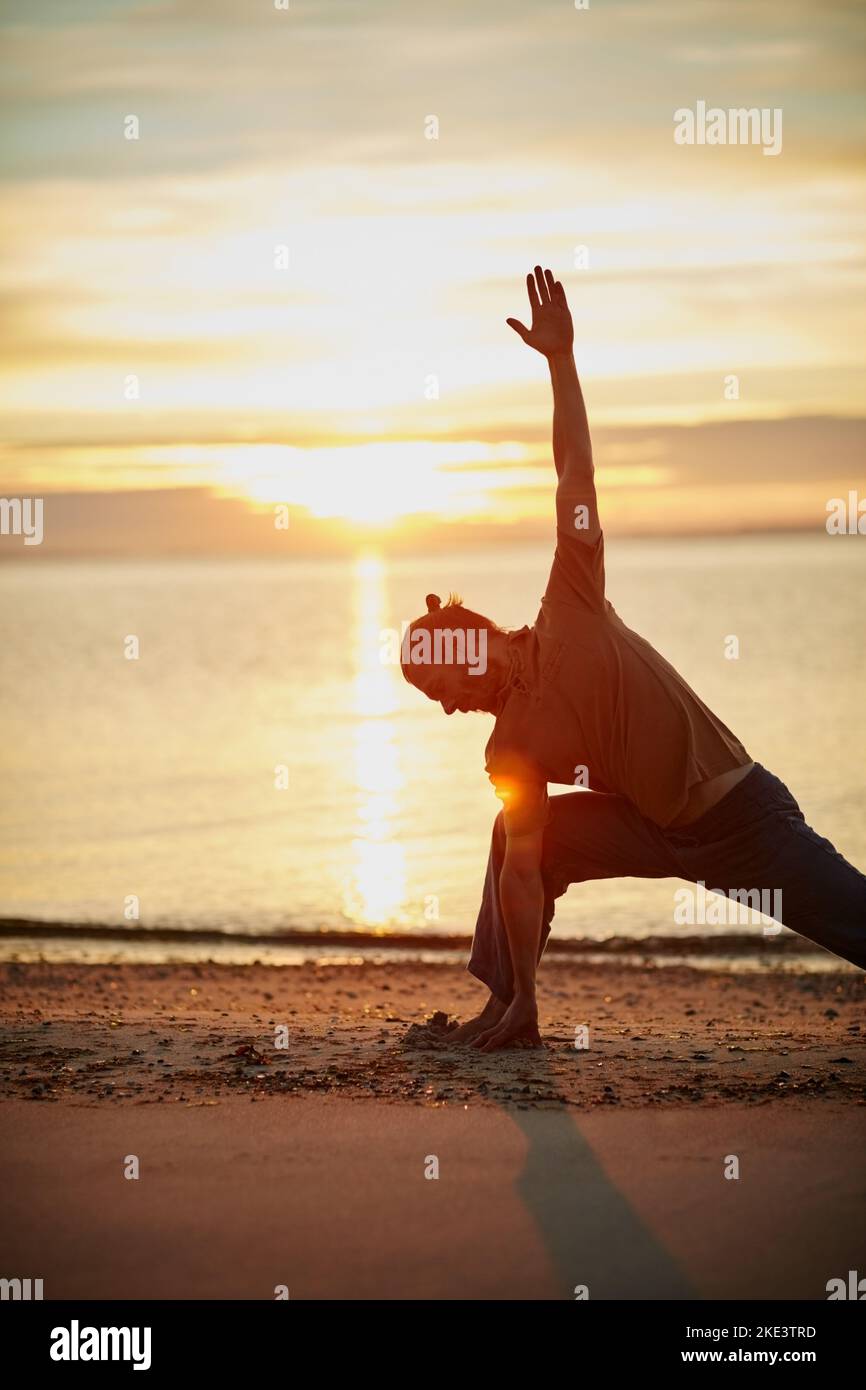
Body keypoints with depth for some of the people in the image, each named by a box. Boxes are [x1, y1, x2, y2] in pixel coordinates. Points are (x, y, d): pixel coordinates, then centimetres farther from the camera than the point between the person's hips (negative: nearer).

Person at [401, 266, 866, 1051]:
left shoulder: (571, 613, -14)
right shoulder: (512, 752, -4)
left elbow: (575, 473, -13)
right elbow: (521, 873, -7)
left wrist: (561, 361, -16)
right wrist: (522, 996, -11)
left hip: (743, 815, -5)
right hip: (658, 832, 5)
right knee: (519, 835, 0)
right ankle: (511, 1011, 6)